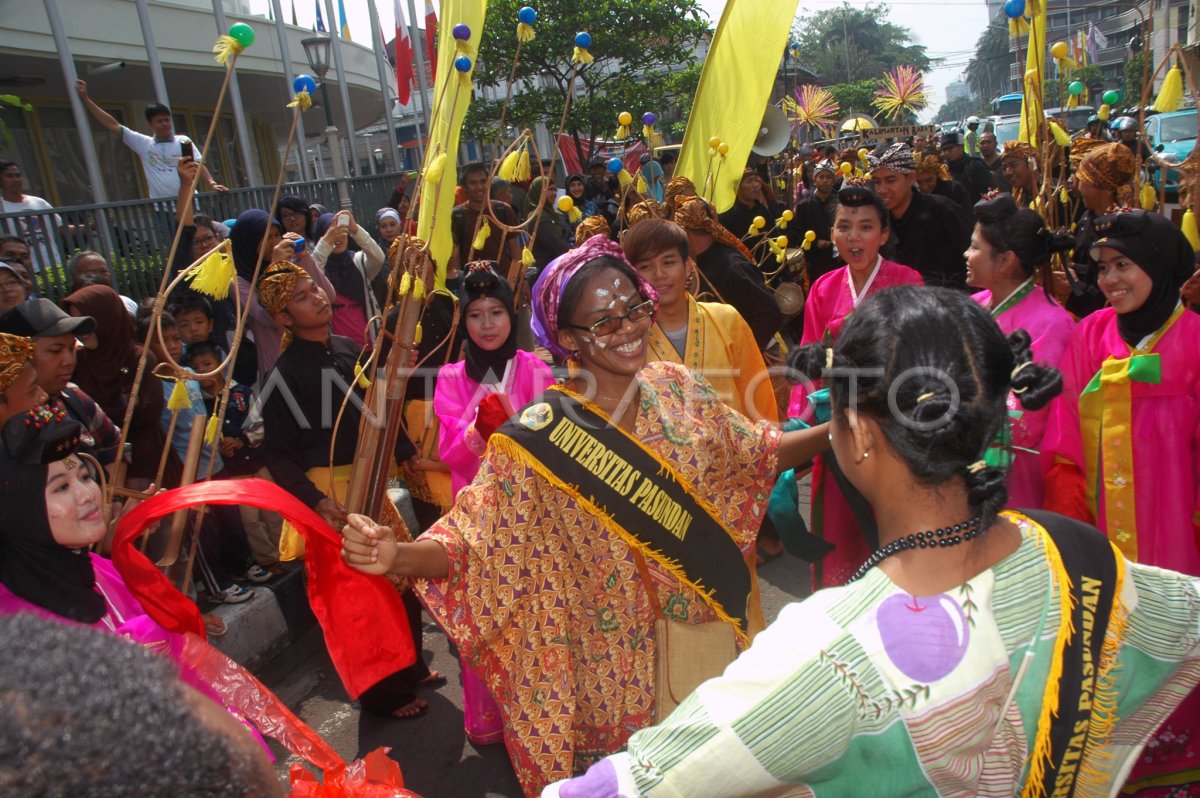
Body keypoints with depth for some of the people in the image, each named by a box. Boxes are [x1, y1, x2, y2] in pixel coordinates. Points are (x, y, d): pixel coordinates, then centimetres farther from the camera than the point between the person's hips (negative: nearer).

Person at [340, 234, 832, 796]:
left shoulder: (675, 386, -7)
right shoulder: (539, 441, -21)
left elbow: (756, 454, 6)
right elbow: (474, 544, -23)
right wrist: (399, 556, -41)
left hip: (711, 631, 5)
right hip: (619, 663, -4)